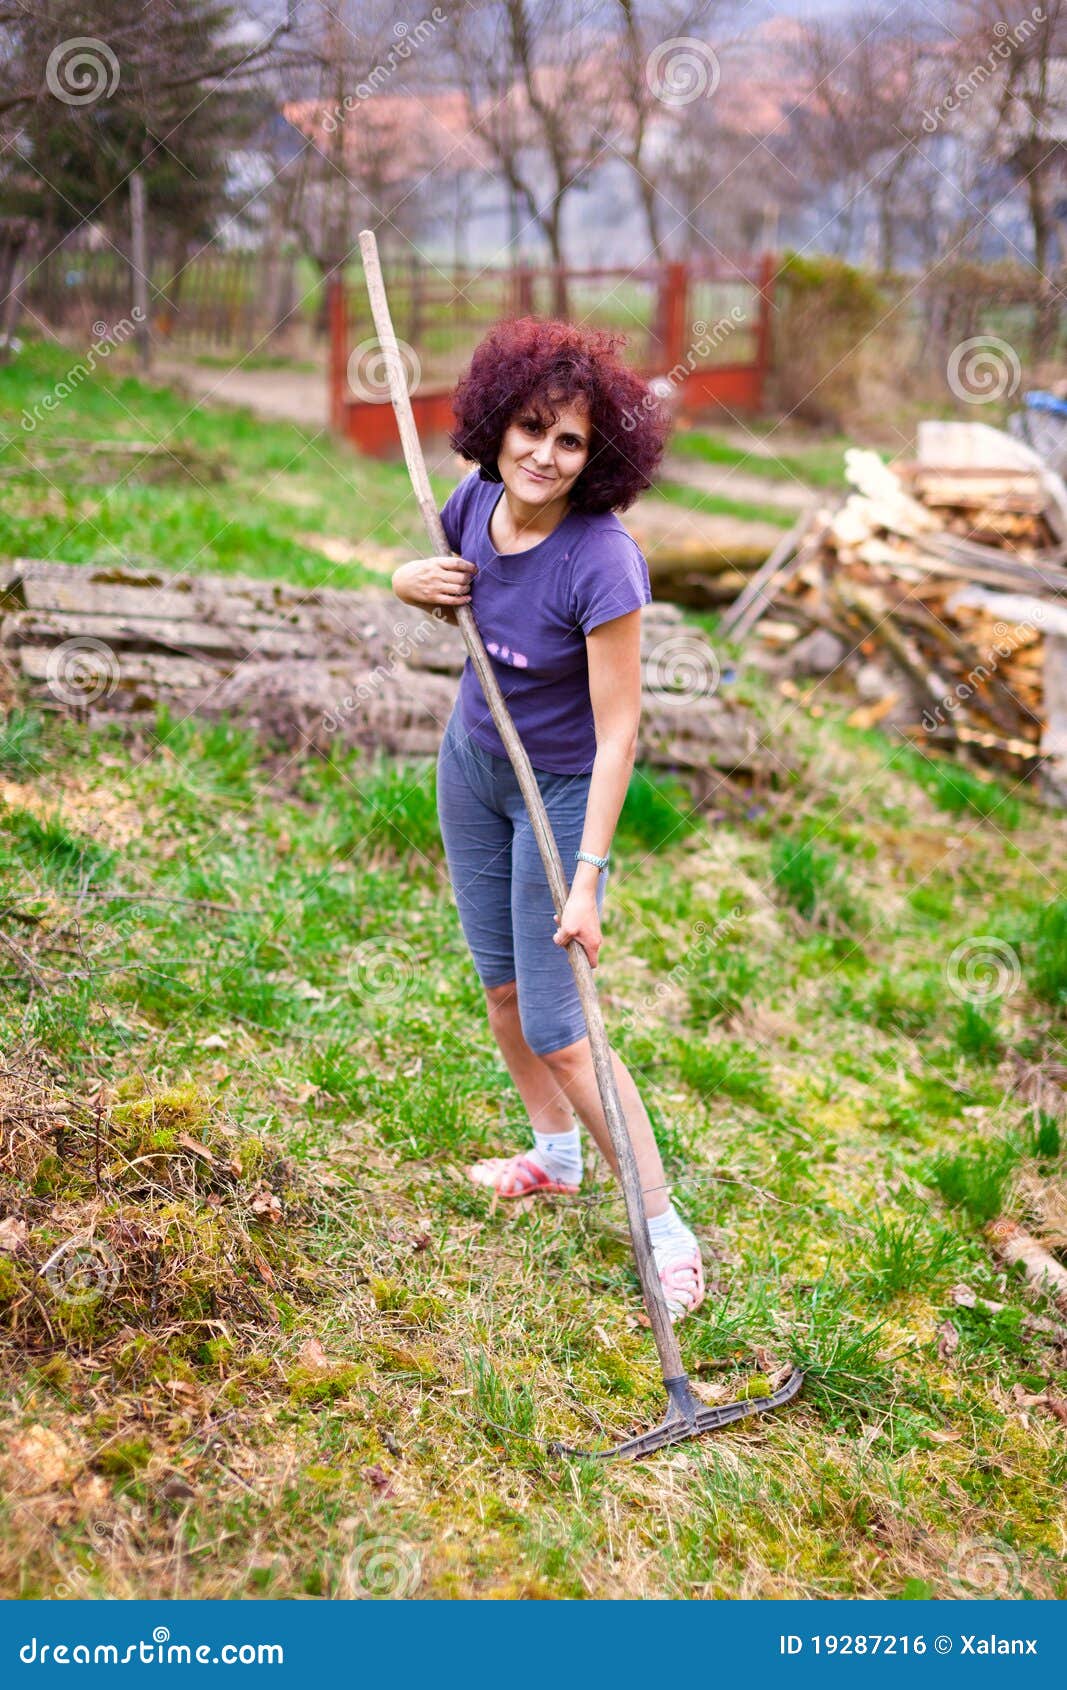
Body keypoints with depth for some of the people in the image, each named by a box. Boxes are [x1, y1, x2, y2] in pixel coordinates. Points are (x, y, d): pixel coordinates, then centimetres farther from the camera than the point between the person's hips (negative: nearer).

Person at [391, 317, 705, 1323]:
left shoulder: (600, 562, -31)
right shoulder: (477, 501, -11)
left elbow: (617, 728, -27)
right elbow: (444, 584, 12)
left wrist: (587, 879, -29)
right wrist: (413, 582, -13)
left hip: (562, 788, -7)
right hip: (472, 761, 7)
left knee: (558, 1030, -6)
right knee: (501, 984, 18)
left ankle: (663, 1228, 8)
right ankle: (556, 1156, 41)